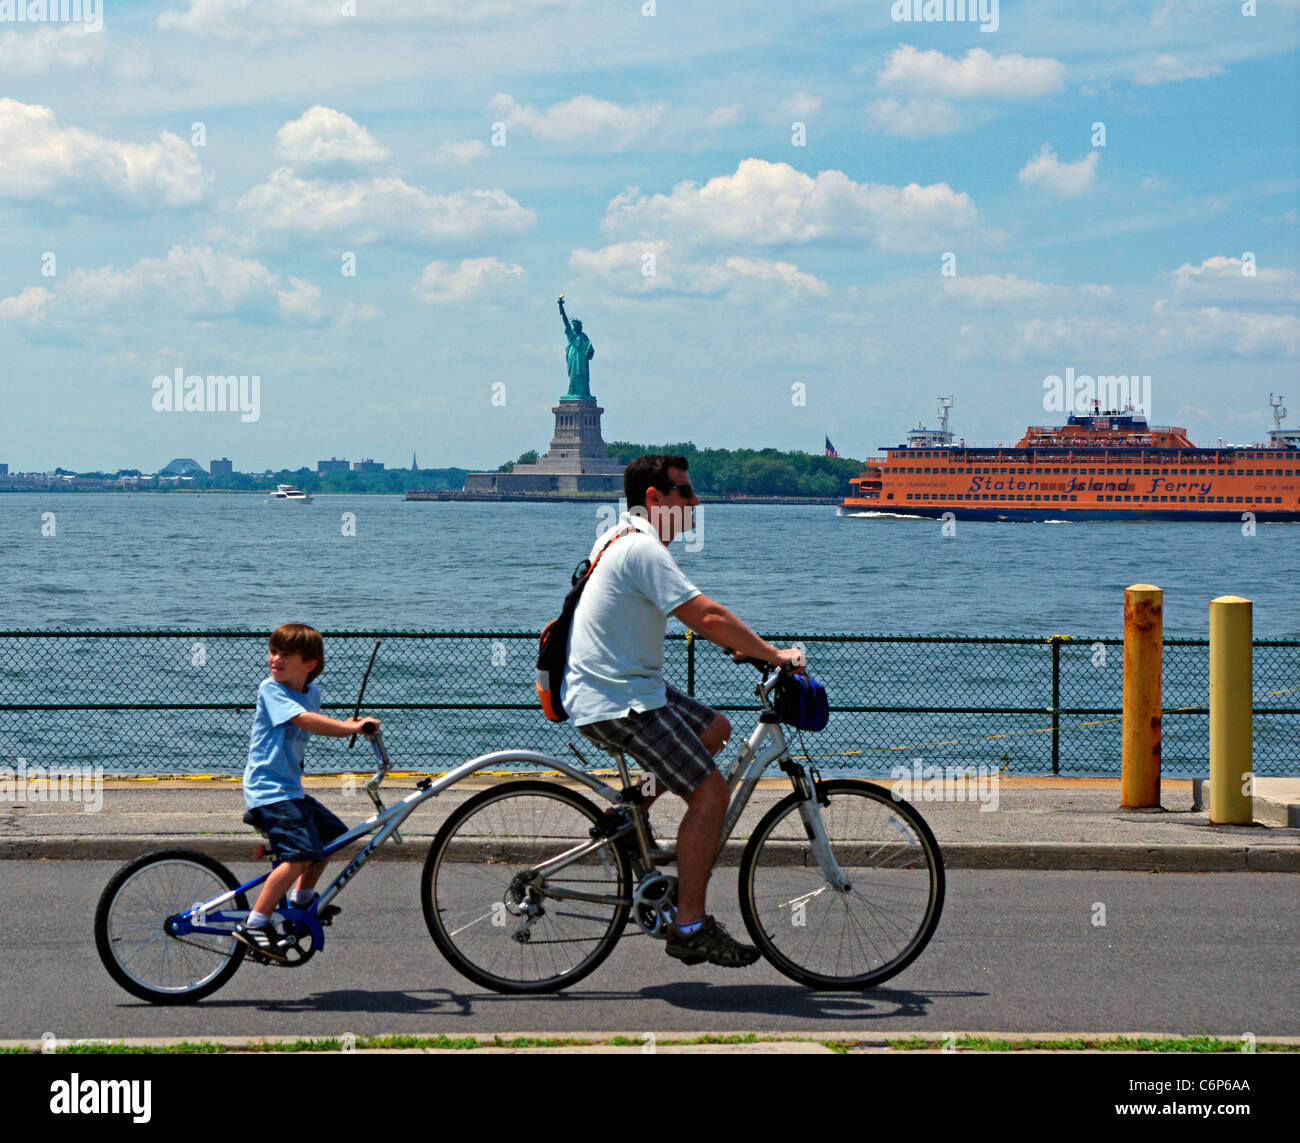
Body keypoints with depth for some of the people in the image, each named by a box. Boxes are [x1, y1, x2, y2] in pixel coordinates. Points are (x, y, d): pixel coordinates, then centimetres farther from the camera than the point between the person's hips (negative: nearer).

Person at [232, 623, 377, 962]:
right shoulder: (271, 689, -14)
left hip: (290, 789, 9)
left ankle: (301, 899, 35)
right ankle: (255, 924, -22)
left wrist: (346, 725, 7)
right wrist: (351, 727, -28)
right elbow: (304, 720, -27)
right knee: (301, 853, -23)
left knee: (333, 833, 21)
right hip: (267, 789, -9)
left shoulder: (311, 693, 10)